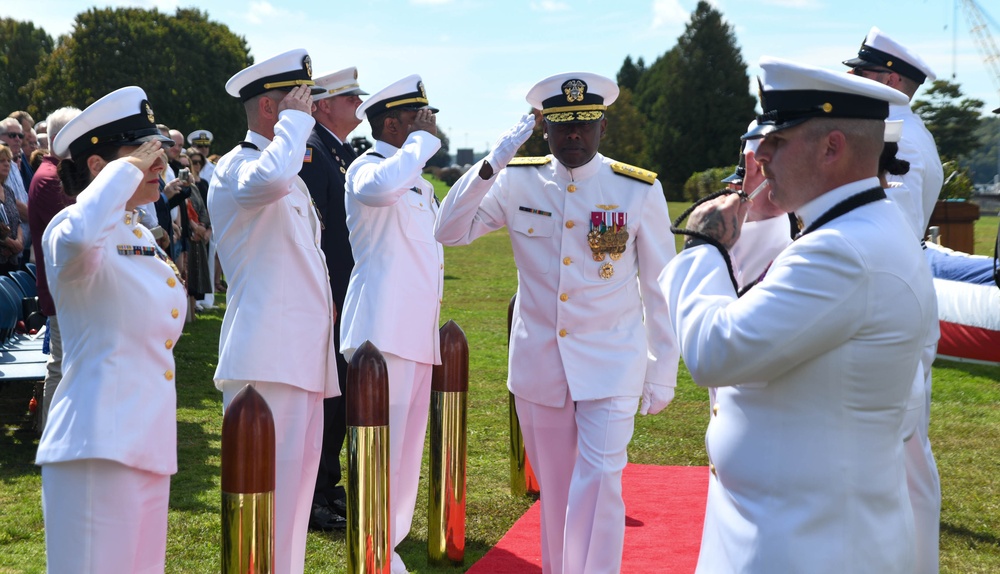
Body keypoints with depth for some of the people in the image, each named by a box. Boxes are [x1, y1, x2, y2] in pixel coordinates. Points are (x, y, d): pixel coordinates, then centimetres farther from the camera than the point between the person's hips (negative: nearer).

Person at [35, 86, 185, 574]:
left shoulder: (139, 236, 15)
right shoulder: (68, 228, -12)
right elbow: (78, 240, -39)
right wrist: (127, 167, -25)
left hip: (148, 443, 9)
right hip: (100, 444, -9)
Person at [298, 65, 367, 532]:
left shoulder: (348, 154, 16)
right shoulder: (310, 152, -13)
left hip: (349, 299, 9)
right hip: (325, 300, -9)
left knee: (341, 394, 15)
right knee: (324, 396, -3)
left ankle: (327, 486, 27)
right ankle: (311, 498, 7)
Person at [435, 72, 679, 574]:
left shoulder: (639, 190, -6)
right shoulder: (517, 181, -1)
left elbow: (660, 288, -1)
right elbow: (450, 231, -7)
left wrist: (662, 373, 1)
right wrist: (494, 161, -18)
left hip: (611, 367, -2)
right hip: (538, 365, 3)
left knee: (598, 485, -11)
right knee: (554, 490, 14)